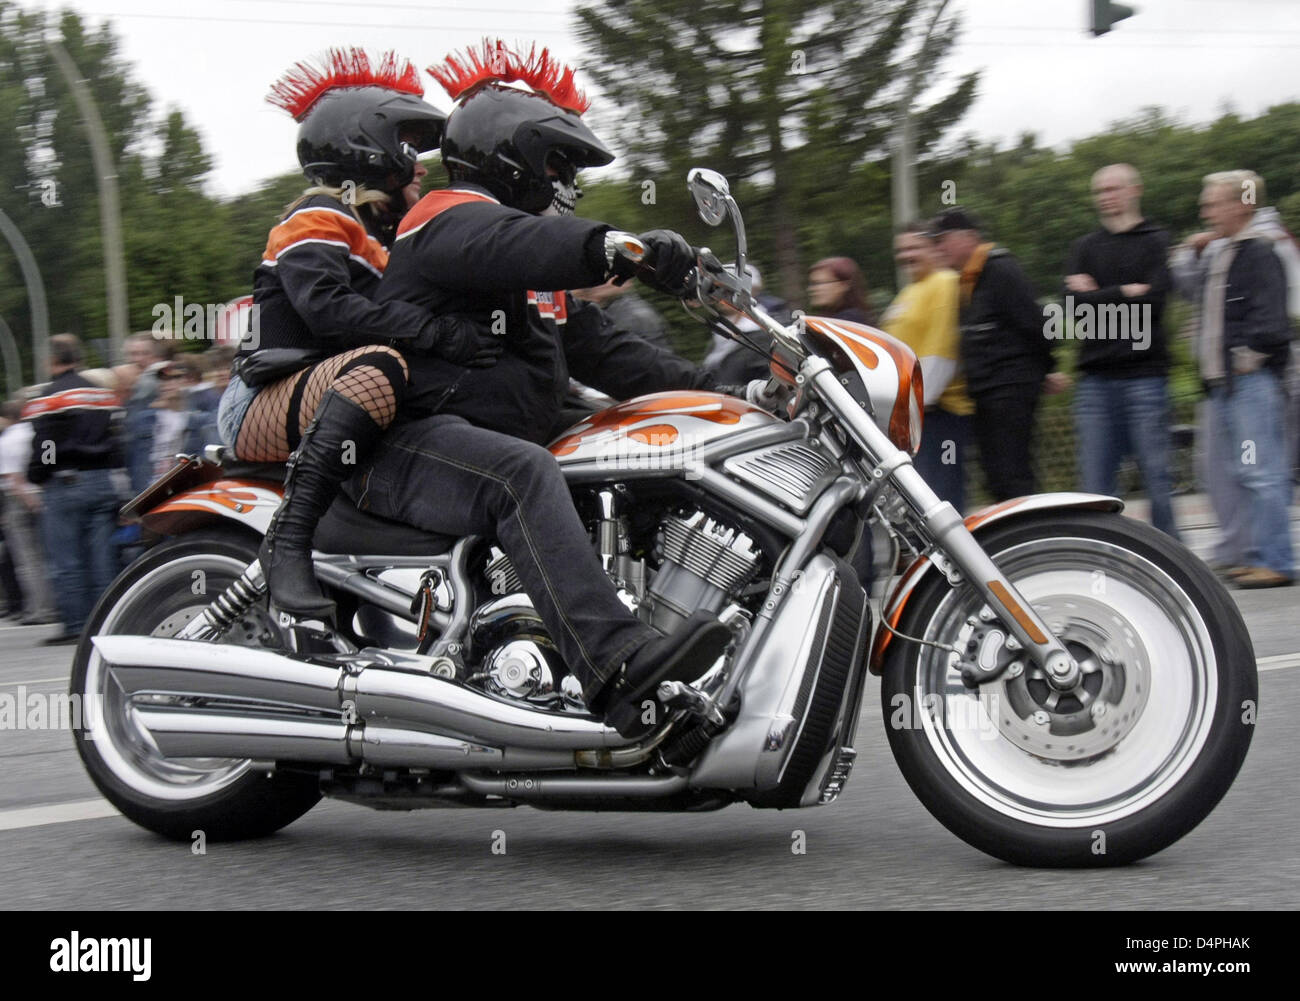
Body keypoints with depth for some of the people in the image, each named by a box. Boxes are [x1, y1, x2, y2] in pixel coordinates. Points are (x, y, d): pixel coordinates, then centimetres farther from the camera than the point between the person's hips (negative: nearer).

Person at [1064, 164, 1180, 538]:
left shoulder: (1157, 241, 6)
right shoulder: (1085, 247, 17)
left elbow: (1153, 300, -9)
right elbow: (1074, 304, 2)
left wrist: (1097, 296, -3)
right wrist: (1126, 293, -5)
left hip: (1145, 376, -3)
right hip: (1095, 378, 3)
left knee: (1157, 476, -2)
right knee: (1094, 483, 1)